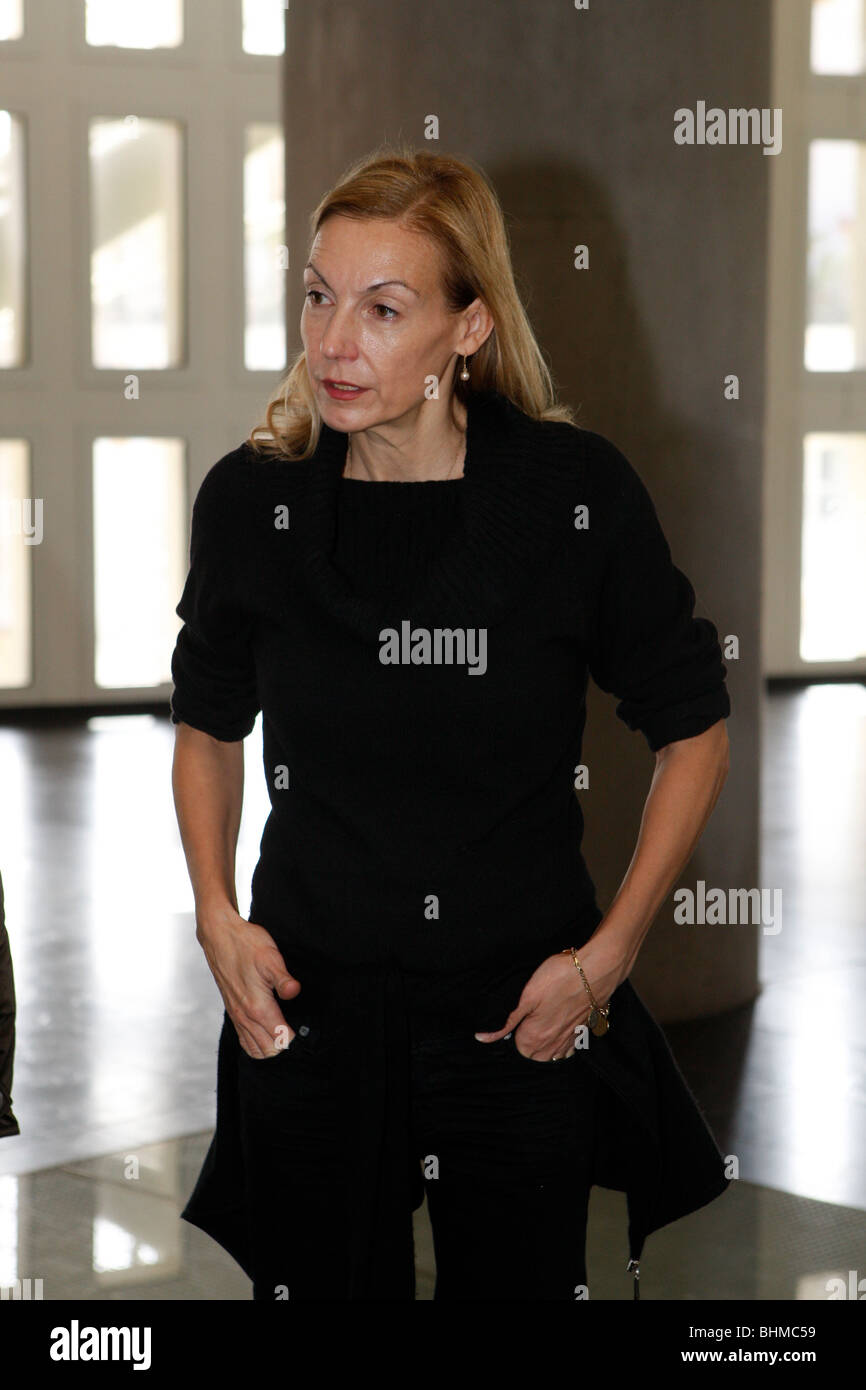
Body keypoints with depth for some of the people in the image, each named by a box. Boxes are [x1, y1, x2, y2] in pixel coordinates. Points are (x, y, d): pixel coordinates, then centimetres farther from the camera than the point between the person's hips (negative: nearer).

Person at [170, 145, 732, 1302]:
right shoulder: (251, 500, -6)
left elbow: (693, 732, -1)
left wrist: (609, 951, -6)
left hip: (527, 1012, -1)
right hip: (308, 1002, 1)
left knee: (521, 1281, 13)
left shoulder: (578, 492, -11)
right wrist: (217, 917, -2)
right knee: (326, 1285, 13)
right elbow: (209, 726, 11)